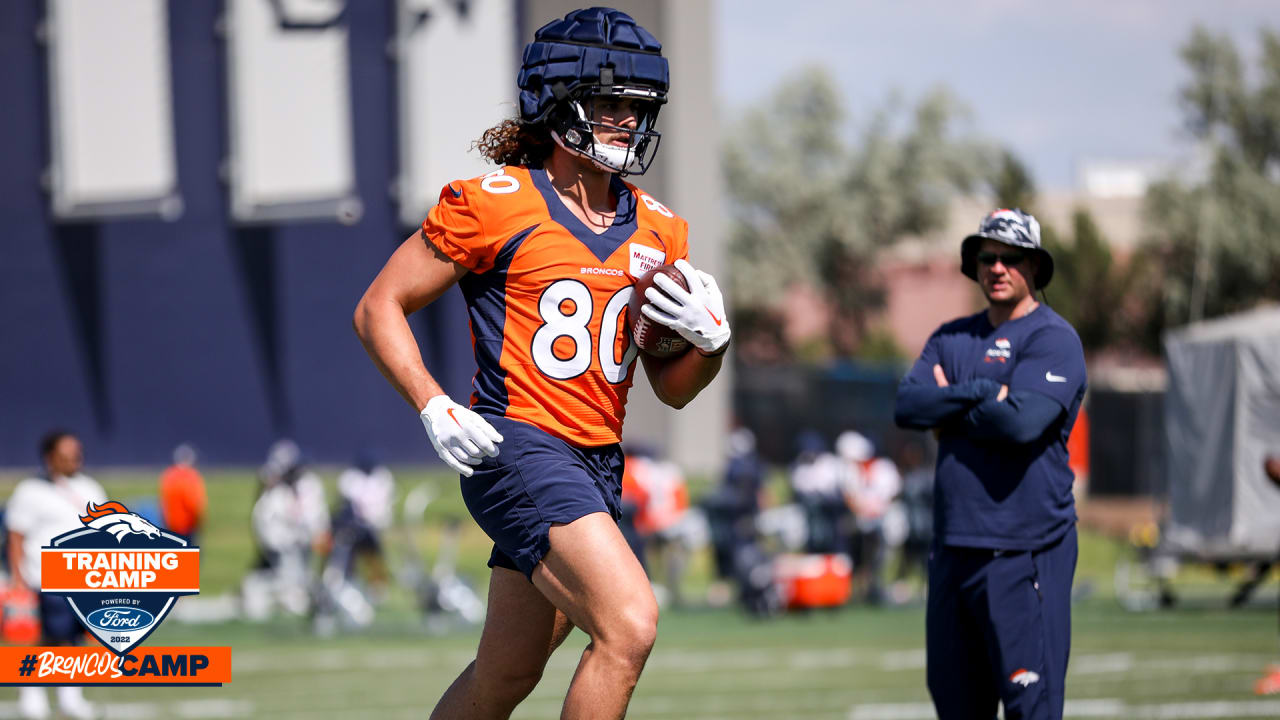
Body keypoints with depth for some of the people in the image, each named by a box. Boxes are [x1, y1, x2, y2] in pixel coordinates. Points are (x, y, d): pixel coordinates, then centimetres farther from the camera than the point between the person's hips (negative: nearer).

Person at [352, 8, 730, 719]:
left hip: (594, 466, 7)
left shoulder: (654, 229, 13)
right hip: (518, 447, -7)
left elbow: (672, 388, 19)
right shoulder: (496, 204, -6)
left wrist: (710, 340, -3)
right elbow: (378, 309, -1)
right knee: (629, 624, -23)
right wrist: (435, 409, -14)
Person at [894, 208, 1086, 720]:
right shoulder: (951, 338, 17)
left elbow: (1021, 422, -19)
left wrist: (949, 405, -3)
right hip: (954, 545, 7)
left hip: (1025, 548, -7)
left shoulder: (1054, 339, -4)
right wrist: (982, 393, -11)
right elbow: (908, 406, 2)